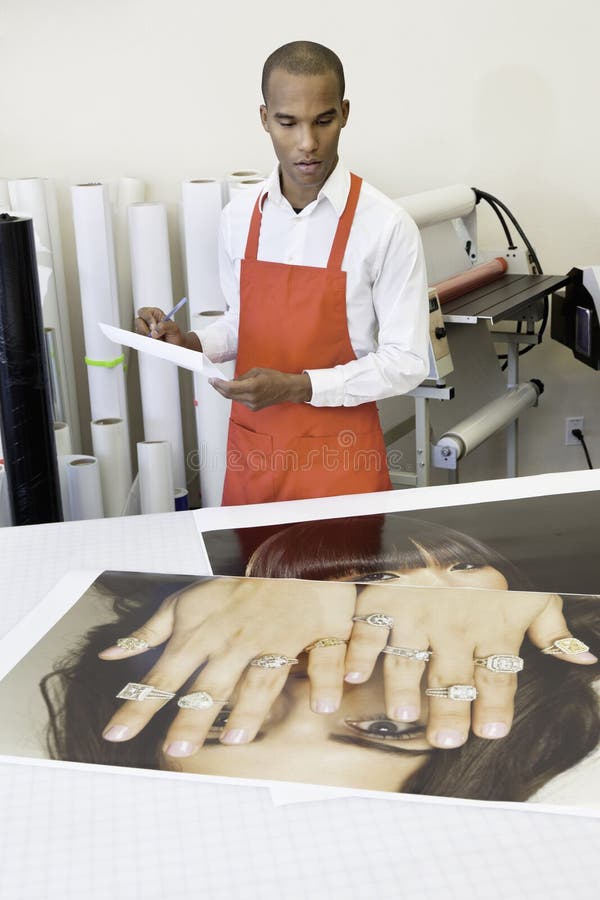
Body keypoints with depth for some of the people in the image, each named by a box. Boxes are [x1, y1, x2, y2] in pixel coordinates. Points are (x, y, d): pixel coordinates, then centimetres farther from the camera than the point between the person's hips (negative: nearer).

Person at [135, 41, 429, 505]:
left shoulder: (385, 225, -14)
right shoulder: (240, 216, 1)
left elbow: (406, 362, -12)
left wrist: (297, 387, -22)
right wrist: (190, 343, -6)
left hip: (339, 454, -4)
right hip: (251, 447, 4)